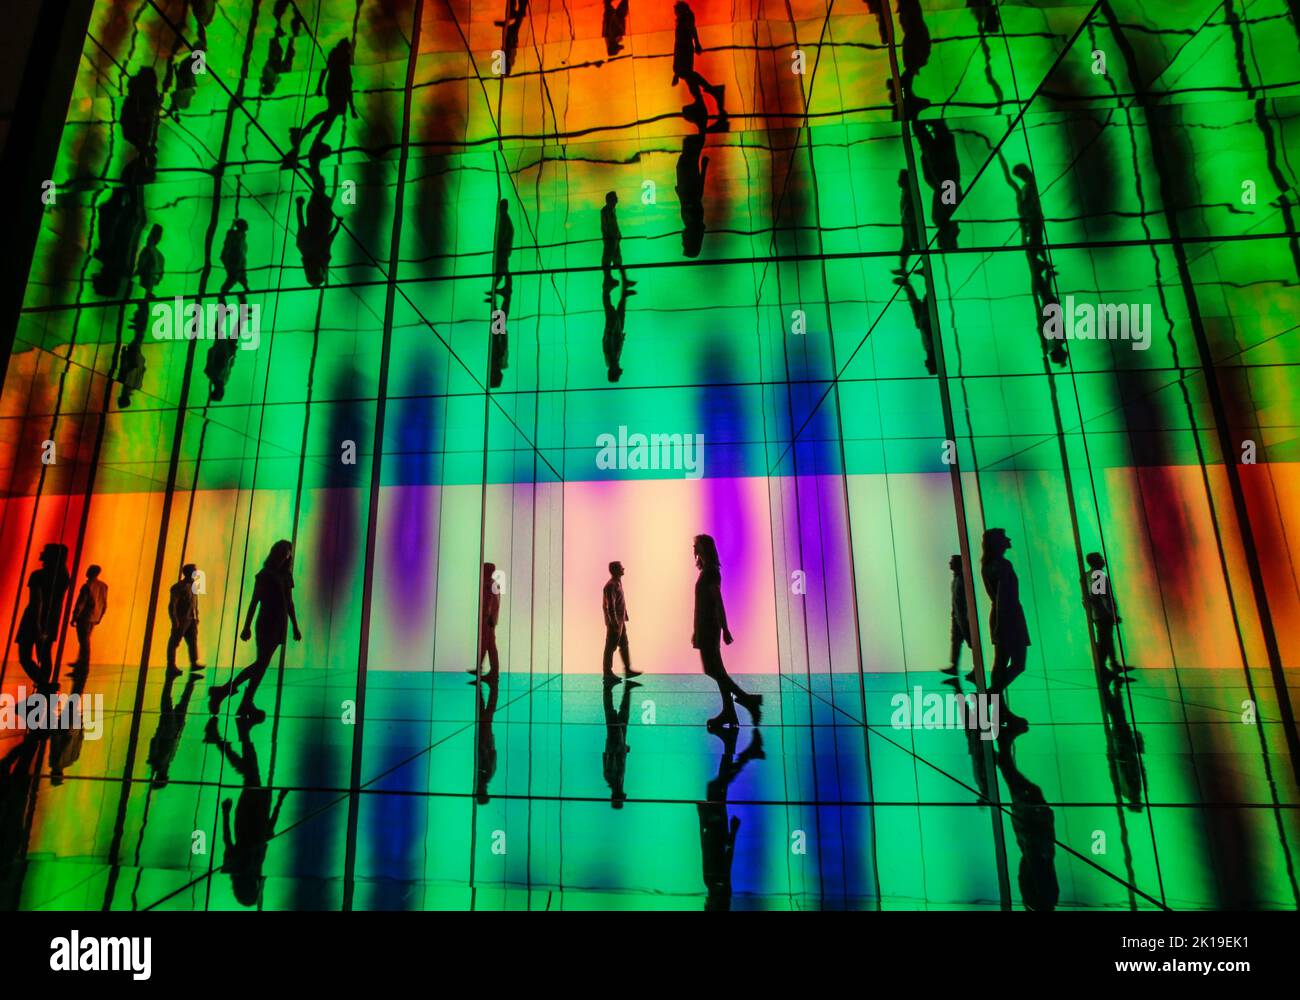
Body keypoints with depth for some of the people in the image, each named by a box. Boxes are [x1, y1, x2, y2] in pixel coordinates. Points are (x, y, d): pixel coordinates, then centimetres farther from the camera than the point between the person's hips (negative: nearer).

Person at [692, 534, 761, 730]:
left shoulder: (709, 571, -14)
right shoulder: (708, 571, 14)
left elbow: (718, 602, -18)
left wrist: (725, 629, -21)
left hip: (708, 627, -9)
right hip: (706, 627, 9)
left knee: (713, 669, -7)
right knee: (716, 669, 10)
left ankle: (746, 699, -2)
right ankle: (729, 712, 14)